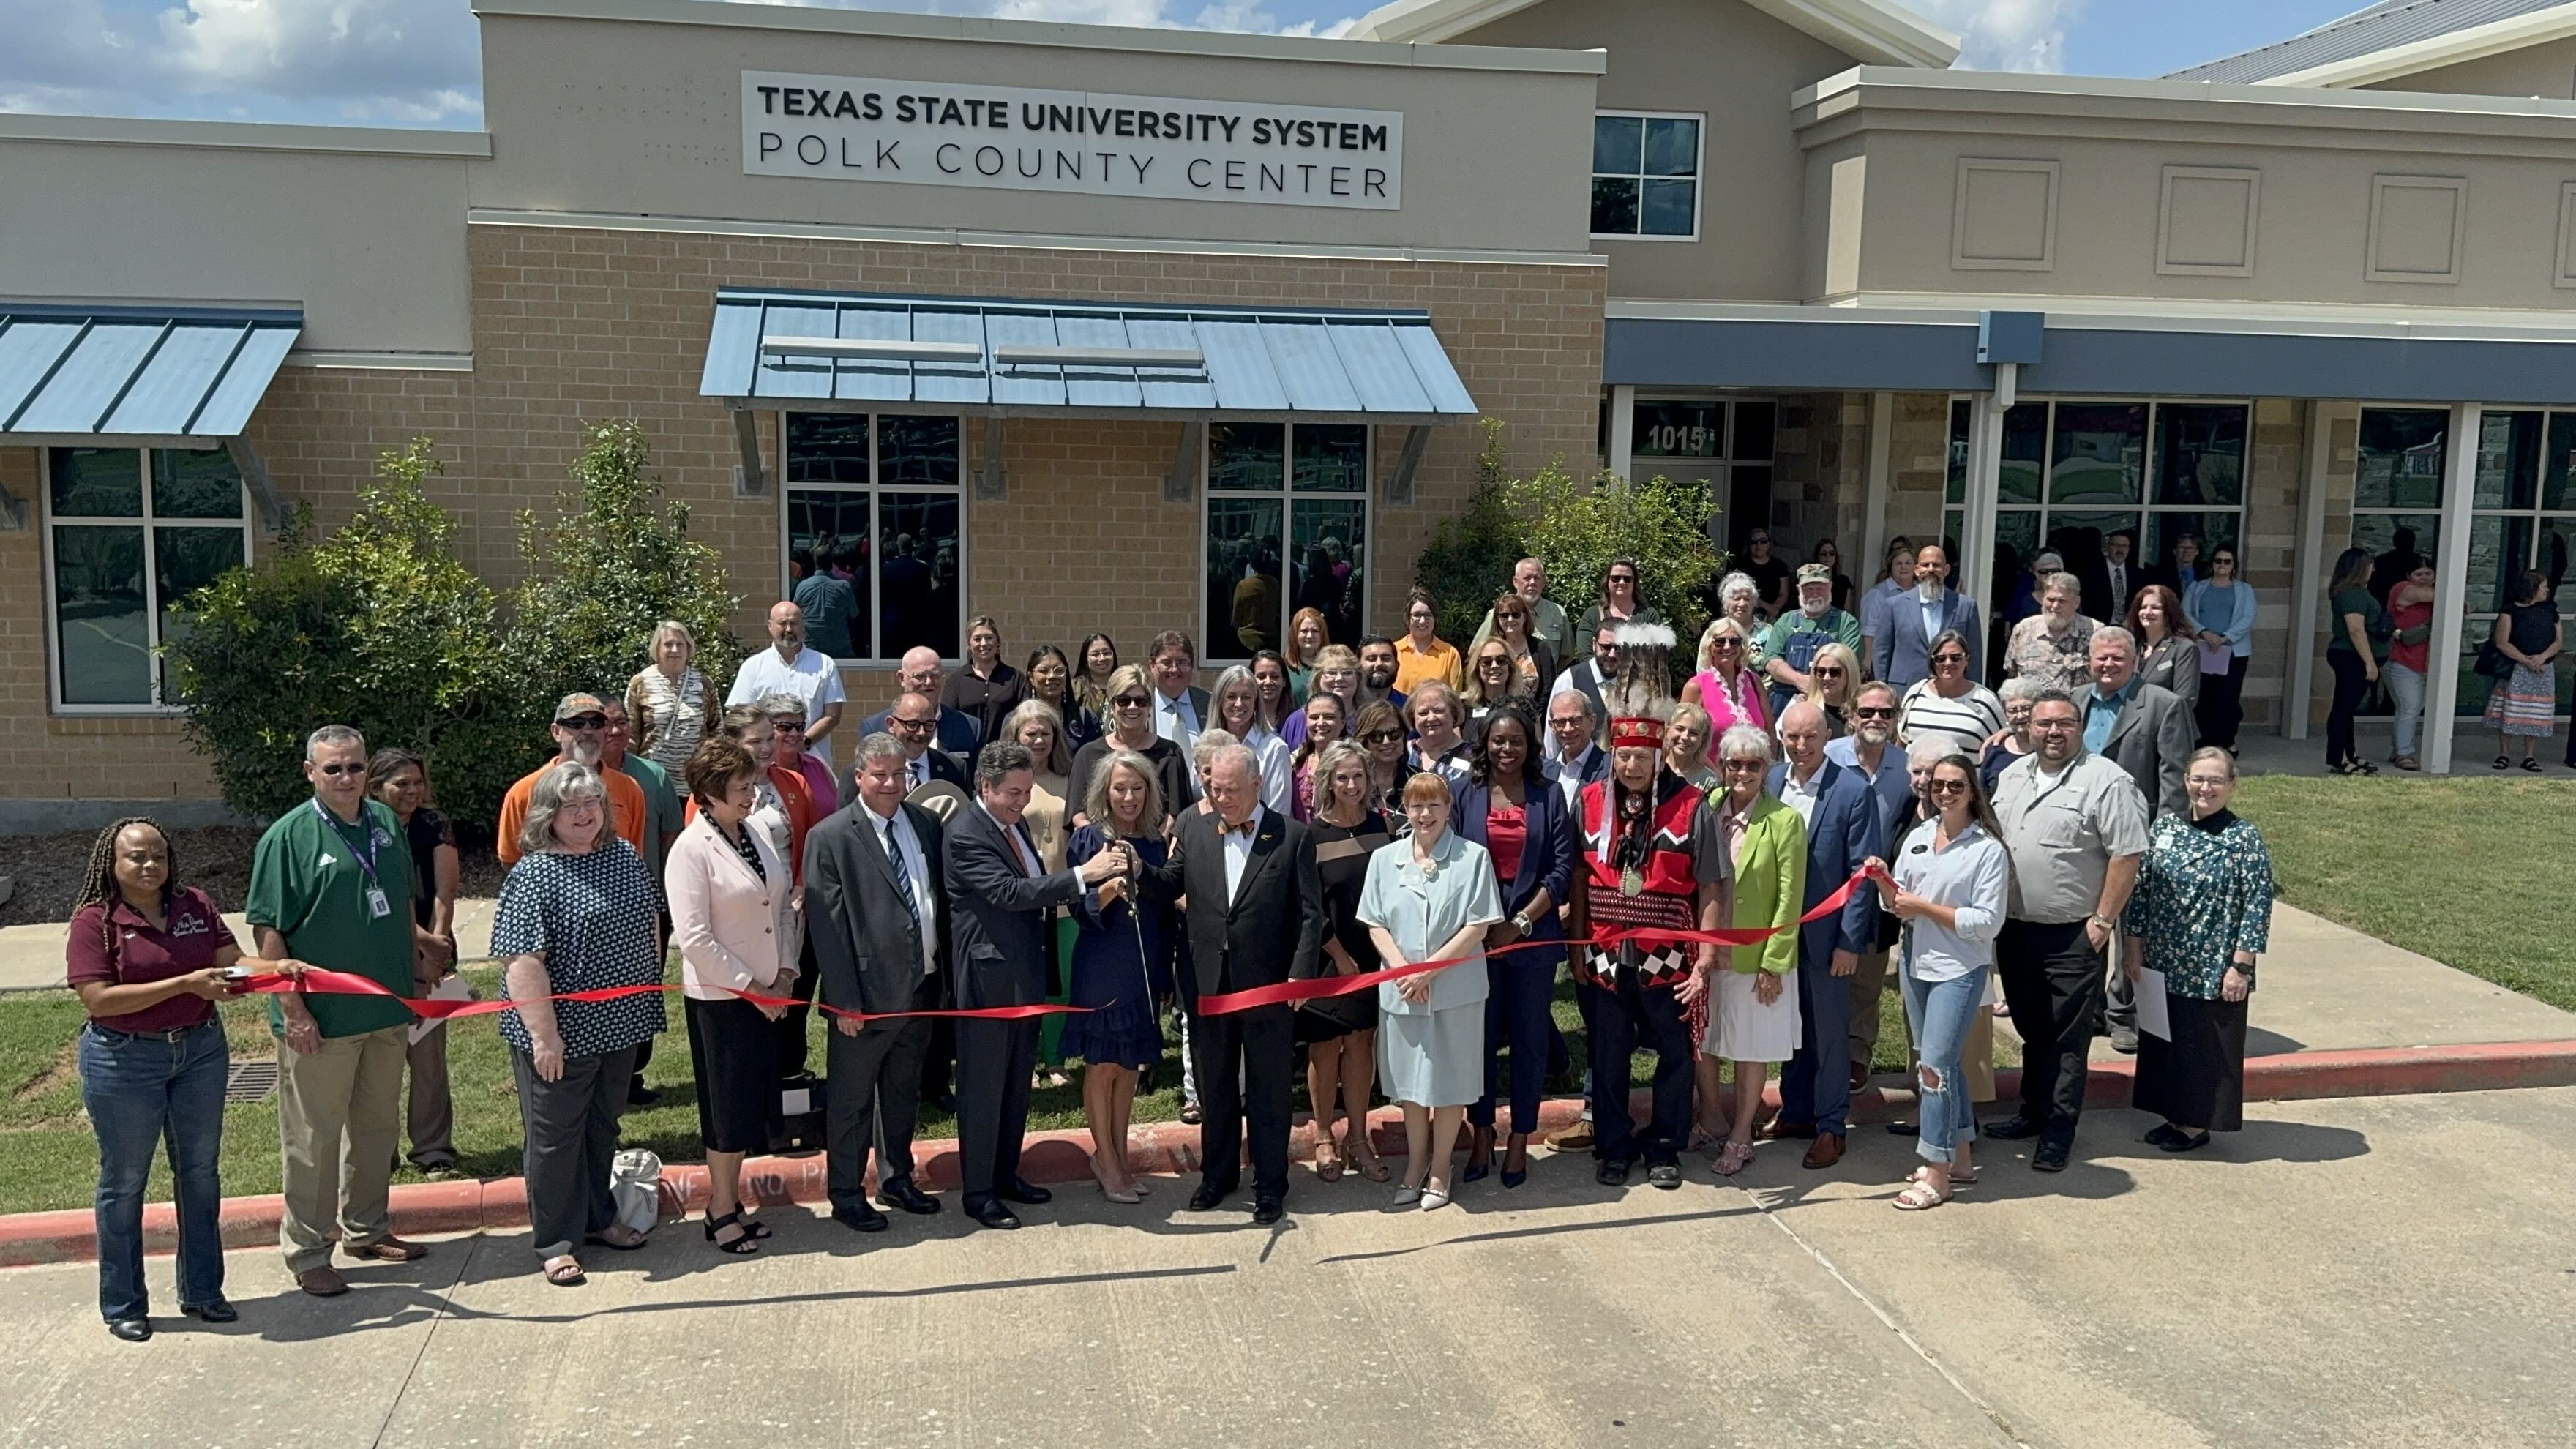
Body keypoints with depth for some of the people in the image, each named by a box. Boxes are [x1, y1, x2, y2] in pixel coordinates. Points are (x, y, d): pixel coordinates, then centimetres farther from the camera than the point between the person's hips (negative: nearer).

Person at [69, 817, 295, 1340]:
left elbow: (232, 962, -2)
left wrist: (277, 967, -23)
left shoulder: (196, 905, 2)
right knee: (124, 1181, 8)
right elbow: (98, 999, -19)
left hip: (200, 1049, 5)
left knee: (201, 1173, 13)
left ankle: (203, 1291, 26)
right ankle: (123, 1305, 21)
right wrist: (184, 984, -24)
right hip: (124, 1061, -5)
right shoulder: (95, 921, -12)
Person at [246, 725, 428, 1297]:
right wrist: (293, 1009, -17)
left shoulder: (387, 824, 5)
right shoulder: (289, 836, -12)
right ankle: (306, 1253, 15)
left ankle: (366, 1228, 33)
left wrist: (415, 966, 15)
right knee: (314, 1139, 4)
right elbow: (267, 932, -13)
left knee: (377, 1125, 17)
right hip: (322, 1018, -6)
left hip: (387, 1009, 6)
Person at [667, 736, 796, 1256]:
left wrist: (785, 975, -1)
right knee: (728, 1106, 4)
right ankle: (722, 1213, 18)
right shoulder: (691, 849, -15)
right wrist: (751, 988, -14)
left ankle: (729, 1201, 27)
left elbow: (784, 906, 9)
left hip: (767, 993, 6)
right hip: (719, 997, -6)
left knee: (754, 1102, 13)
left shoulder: (762, 834, 4)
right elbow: (693, 938, -18)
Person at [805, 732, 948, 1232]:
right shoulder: (829, 838, -11)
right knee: (852, 1098, 8)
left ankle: (897, 1178, 37)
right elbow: (827, 926, -12)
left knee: (904, 1091, 20)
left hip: (922, 986, 6)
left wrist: (947, 977, 8)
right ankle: (846, 1194, 23)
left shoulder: (926, 824, 6)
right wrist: (845, 1001, -15)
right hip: (867, 993, -5)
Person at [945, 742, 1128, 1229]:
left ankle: (1006, 1174, 32)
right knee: (984, 1085, 3)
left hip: (1027, 972, 9)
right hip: (989, 978, -9)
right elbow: (1011, 892, -29)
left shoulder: (1014, 823, 9)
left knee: (1017, 1082, 18)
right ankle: (978, 1191, 14)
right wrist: (1084, 874, -32)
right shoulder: (965, 836, -19)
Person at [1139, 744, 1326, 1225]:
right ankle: (1218, 1174, 34)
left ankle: (1270, 1185, 23)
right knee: (1214, 1086, 17)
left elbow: (1310, 913, -7)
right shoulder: (1193, 828, 2)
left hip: (1269, 985, -3)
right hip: (1208, 982, 3)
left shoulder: (1292, 836, -7)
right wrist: (1140, 869, -12)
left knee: (1268, 1090, 9)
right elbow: (1172, 884, 9)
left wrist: (1299, 976, -13)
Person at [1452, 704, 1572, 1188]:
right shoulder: (1465, 794, 3)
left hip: (1533, 934, 0)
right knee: (1481, 1035, 8)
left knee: (1530, 1037, 6)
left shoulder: (1549, 797, 2)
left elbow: (1563, 869, -3)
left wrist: (1520, 923, -10)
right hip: (1476, 933, 0)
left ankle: (1520, 1140, 17)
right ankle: (1482, 1132, 21)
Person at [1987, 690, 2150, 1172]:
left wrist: (2103, 921, -15)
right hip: (2015, 929, 6)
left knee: (2067, 1040, 1)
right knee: (2031, 1029, 18)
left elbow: (2127, 855, -14)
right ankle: (2033, 1112, 31)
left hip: (2073, 936, -6)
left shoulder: (2106, 781, -11)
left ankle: (2058, 1132, 9)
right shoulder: (2012, 775, 10)